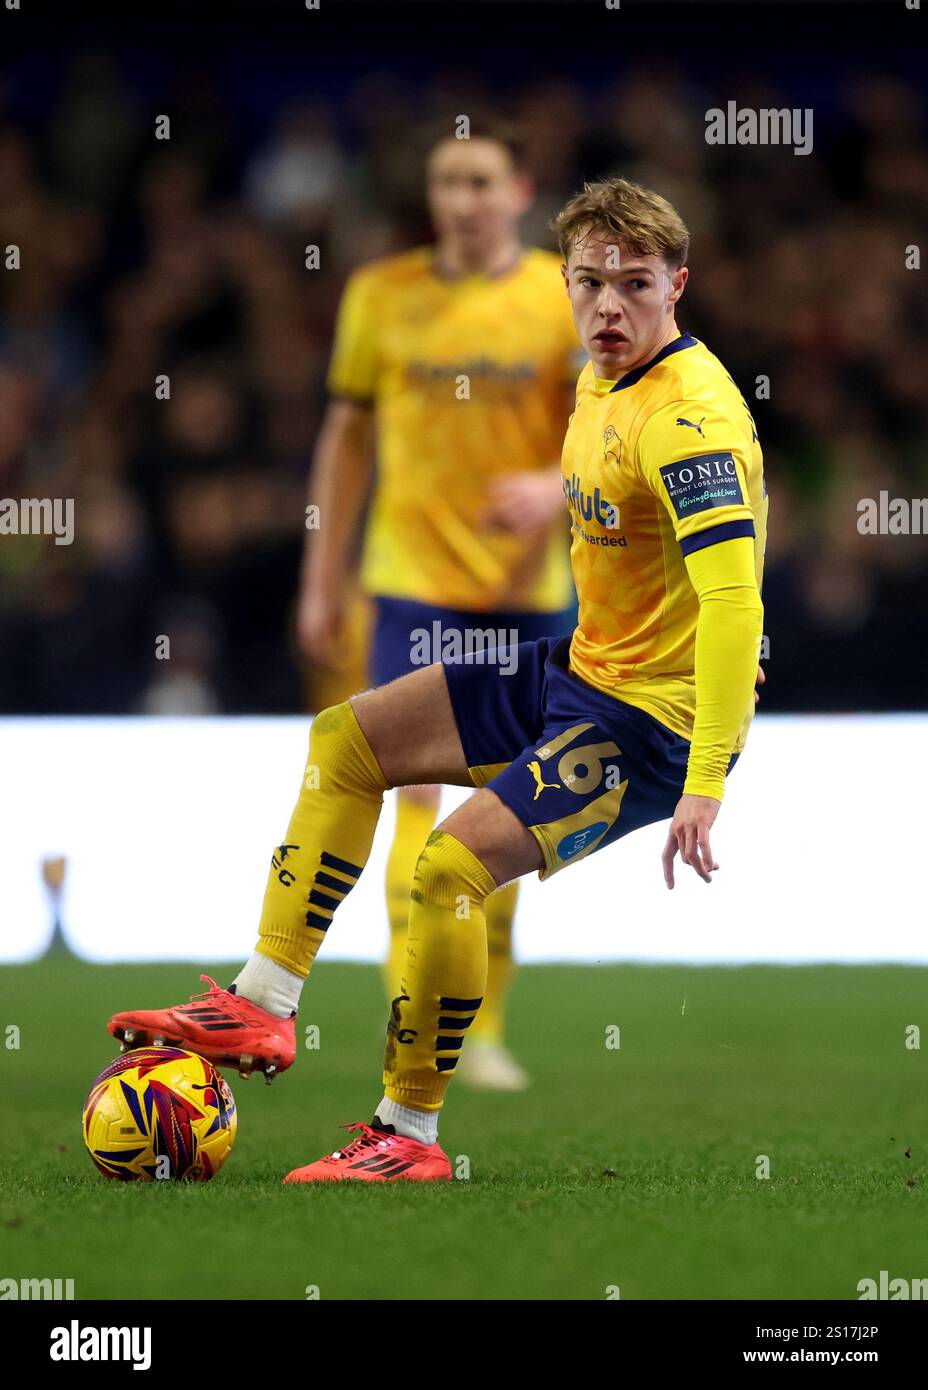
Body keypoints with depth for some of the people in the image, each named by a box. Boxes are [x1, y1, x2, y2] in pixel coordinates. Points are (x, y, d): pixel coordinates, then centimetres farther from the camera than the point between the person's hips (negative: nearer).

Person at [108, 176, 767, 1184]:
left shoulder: (689, 416, -25)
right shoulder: (602, 385, 5)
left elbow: (733, 598, -34)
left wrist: (706, 786, -40)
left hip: (654, 719, -10)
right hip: (578, 668, 10)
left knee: (452, 865, -23)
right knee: (346, 740, 13)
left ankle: (408, 1136, -8)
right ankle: (262, 1007, 15)